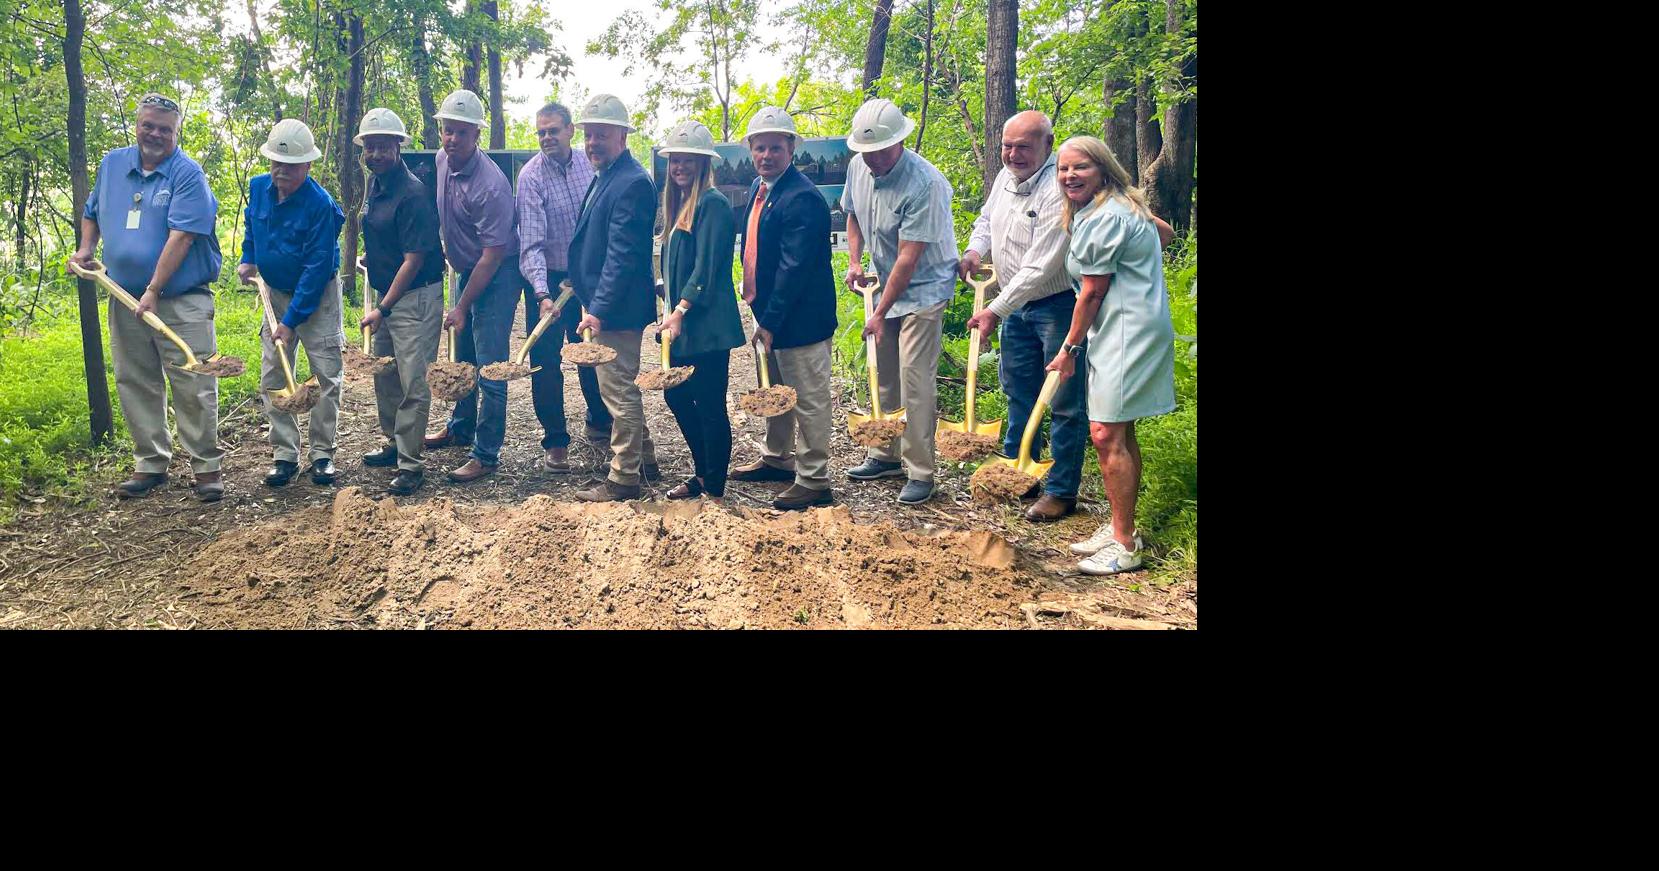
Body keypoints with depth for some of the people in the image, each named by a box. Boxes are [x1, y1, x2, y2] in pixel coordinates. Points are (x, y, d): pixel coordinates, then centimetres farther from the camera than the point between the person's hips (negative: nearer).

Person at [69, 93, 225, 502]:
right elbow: (92, 213, 26)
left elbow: (181, 236, -17)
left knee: (193, 387, -4)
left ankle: (207, 467, 5)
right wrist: (86, 249, 8)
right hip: (125, 300, 6)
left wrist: (153, 292, -20)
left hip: (182, 302, -6)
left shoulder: (187, 174, -9)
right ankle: (150, 464, 21)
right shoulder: (112, 164, 10)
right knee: (135, 385, 11)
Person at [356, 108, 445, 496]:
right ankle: (393, 442, 35)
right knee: (384, 375, 19)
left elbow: (414, 259, -19)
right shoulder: (375, 184, 9)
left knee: (413, 384, -6)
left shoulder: (412, 193, -19)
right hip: (387, 292, 9)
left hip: (416, 296, -9)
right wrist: (371, 257, 12)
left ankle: (410, 464, 0)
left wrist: (384, 309, -17)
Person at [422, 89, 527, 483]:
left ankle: (487, 455, 1)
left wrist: (462, 307, -20)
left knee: (490, 367, -7)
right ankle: (460, 428, 39)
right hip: (466, 269, 8)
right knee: (462, 356, 21)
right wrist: (444, 252, 19)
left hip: (497, 274, -8)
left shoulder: (491, 185, -26)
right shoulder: (441, 162, -2)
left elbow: (492, 255, -23)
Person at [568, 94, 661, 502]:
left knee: (619, 391, -2)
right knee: (622, 388, 20)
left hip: (617, 309, -10)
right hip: (602, 303, 10)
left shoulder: (631, 183, -19)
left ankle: (623, 479, 8)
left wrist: (599, 309, -22)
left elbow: (621, 255, -23)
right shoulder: (605, 176, 13)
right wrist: (580, 285, 20)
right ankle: (644, 458, 33)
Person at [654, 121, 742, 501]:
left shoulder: (713, 203, -12)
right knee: (677, 395, 15)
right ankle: (703, 472, 29)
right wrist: (672, 312, 18)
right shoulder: (680, 203, 16)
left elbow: (706, 267, -19)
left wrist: (679, 311, -25)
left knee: (710, 405, -3)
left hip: (708, 323, -10)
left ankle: (714, 489, 7)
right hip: (682, 323, 10)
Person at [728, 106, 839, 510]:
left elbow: (794, 268, -24)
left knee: (809, 400, 1)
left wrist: (771, 321, -22)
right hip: (769, 314, 10)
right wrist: (761, 313, 13)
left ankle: (814, 481, 10)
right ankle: (777, 458, 40)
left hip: (799, 320, -10)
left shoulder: (802, 198, -21)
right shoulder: (759, 188, 9)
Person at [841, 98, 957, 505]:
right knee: (883, 376, 13)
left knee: (915, 380, -11)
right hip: (887, 284, 8)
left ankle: (920, 472, -3)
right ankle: (886, 456, 27)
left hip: (924, 288, -7)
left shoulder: (924, 184, -26)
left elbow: (908, 258, -25)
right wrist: (855, 261, 3)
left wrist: (880, 313, -21)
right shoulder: (858, 167, -2)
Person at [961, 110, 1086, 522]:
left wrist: (995, 310, -25)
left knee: (1064, 402, 0)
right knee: (1018, 391, 19)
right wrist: (975, 250, 1)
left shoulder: (1057, 191, -26)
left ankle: (1061, 491, 10)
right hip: (1016, 303, 9)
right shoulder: (1005, 177, 2)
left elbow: (1040, 268, -28)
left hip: (1057, 303, -9)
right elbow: (987, 218, 23)